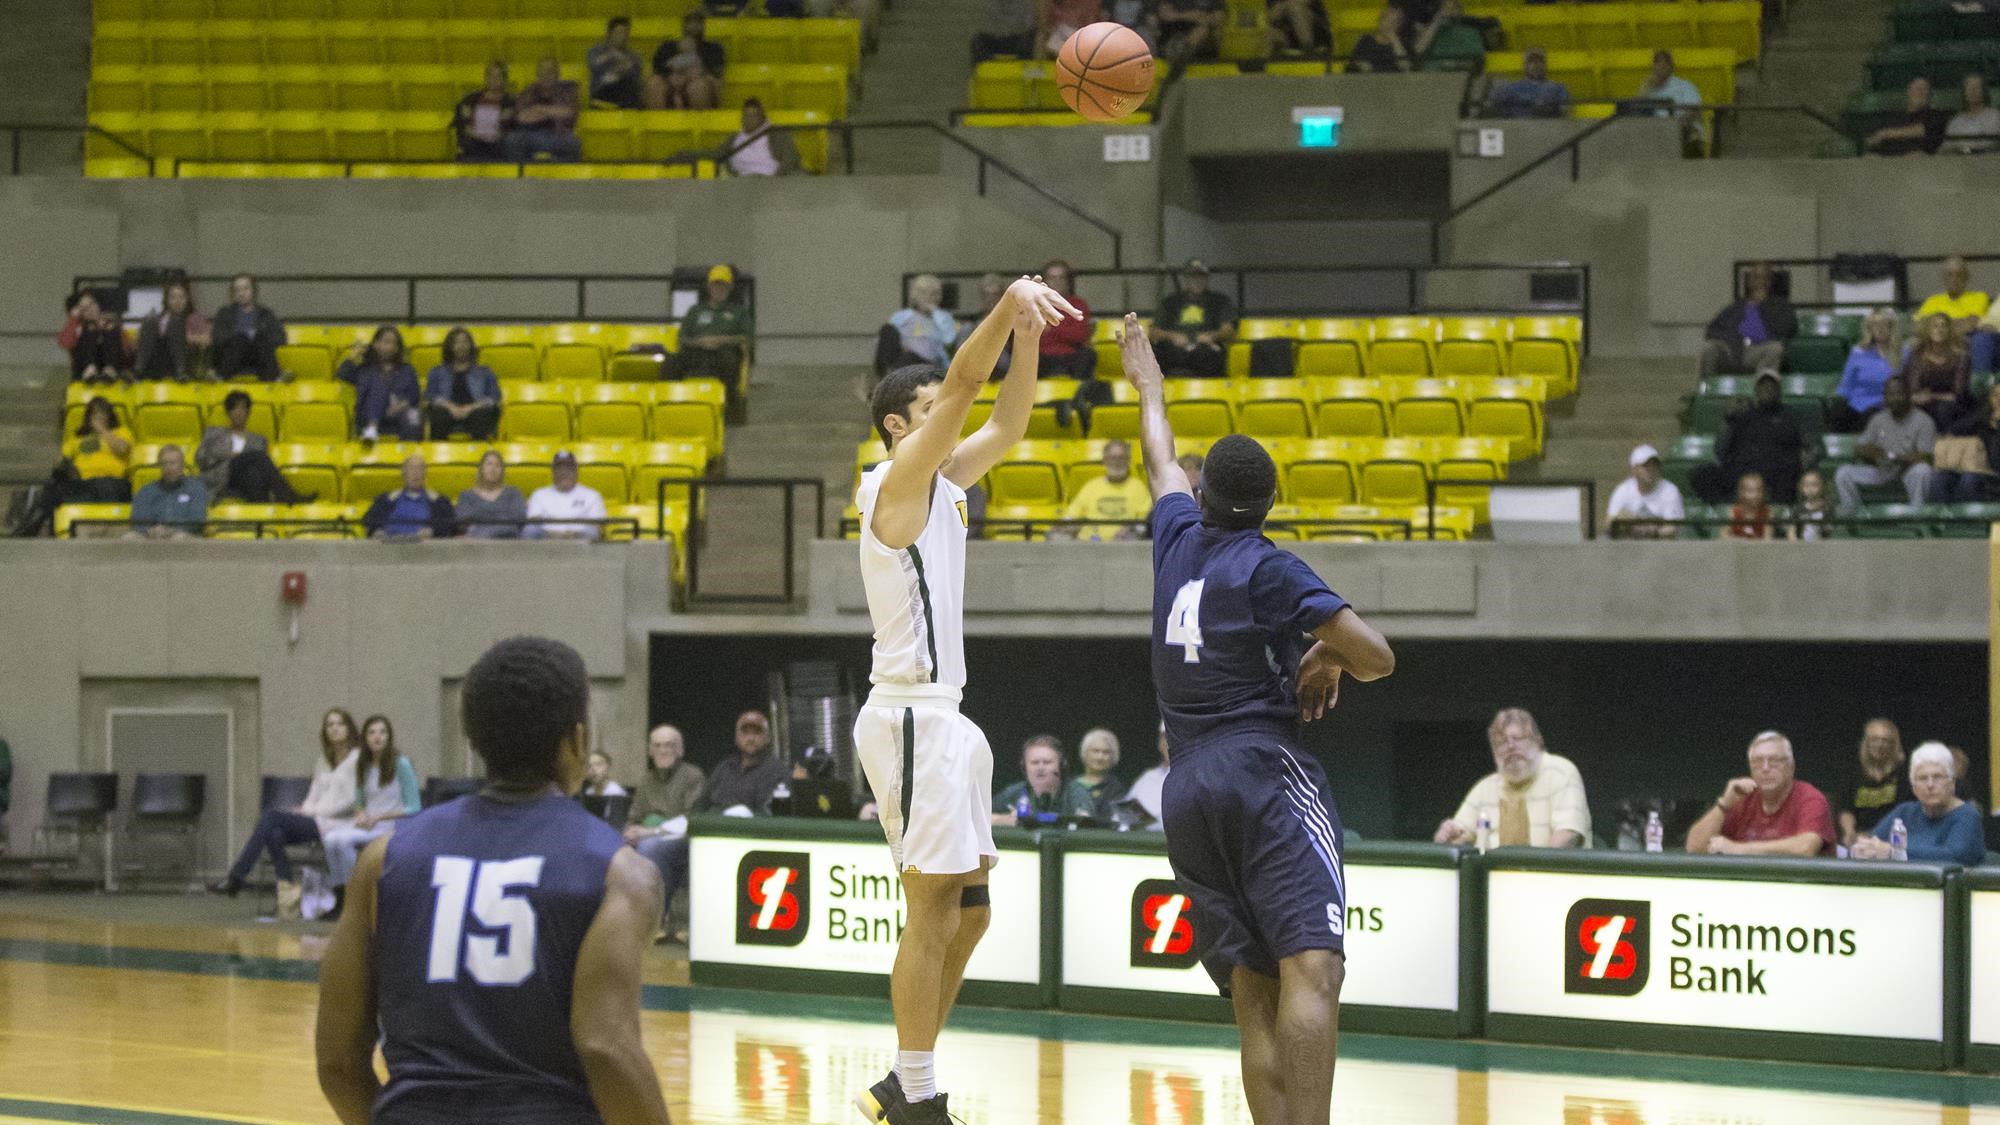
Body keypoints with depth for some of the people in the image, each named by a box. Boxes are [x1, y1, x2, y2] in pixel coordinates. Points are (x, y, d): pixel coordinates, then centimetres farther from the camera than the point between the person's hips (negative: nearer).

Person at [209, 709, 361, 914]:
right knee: (275, 834, -24)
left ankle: (236, 878, -20)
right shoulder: (324, 761, 23)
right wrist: (305, 809, -3)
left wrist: (312, 811, -10)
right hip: (315, 820, 7)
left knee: (271, 817, -20)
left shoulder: (357, 758, -2)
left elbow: (351, 801, -10)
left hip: (338, 824, -7)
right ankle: (288, 887, -24)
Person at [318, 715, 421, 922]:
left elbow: (413, 808, -6)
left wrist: (378, 817, -14)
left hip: (393, 825, -6)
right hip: (367, 823, 6)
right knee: (331, 839, -26)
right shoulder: (363, 765, 13)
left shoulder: (401, 765, -5)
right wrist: (361, 814, -2)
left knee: (345, 839, -31)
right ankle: (338, 898, -20)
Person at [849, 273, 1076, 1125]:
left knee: (966, 911, 11)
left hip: (940, 717, 10)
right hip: (910, 717, -10)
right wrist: (1006, 307, -26)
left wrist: (1028, 341, 3)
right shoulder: (897, 481, -9)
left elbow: (1005, 425, 17)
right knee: (933, 911, -8)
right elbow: (962, 384, -20)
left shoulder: (942, 482, 15)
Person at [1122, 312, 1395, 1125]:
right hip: (1264, 770, -6)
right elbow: (1377, 658, -7)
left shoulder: (1179, 539, 15)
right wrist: (1329, 657, 15)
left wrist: (1148, 382, 56)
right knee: (1312, 966, -20)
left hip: (1186, 792, 6)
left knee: (1255, 996, 2)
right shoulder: (1267, 569, 0)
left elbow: (1162, 463, 38)